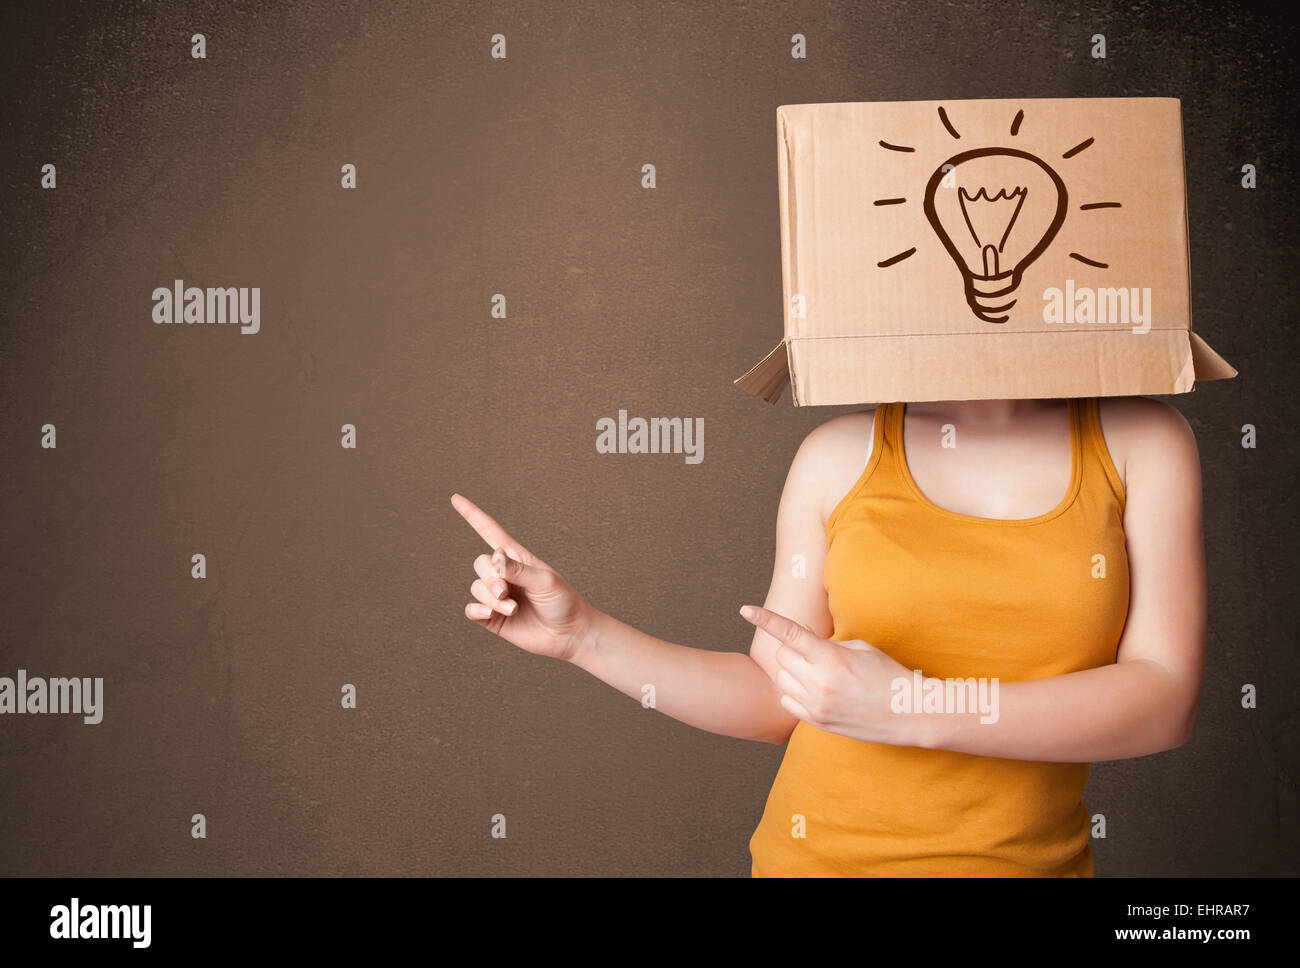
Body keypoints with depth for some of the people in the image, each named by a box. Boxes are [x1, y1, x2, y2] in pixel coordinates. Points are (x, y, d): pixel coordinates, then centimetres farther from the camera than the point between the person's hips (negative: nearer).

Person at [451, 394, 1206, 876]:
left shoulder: (1141, 441, -4)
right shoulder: (839, 457, -3)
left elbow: (1165, 701, -12)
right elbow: (778, 701, 4)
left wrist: (918, 708, -21)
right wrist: (584, 634, -5)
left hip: (1031, 858, 0)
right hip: (825, 851, 1)